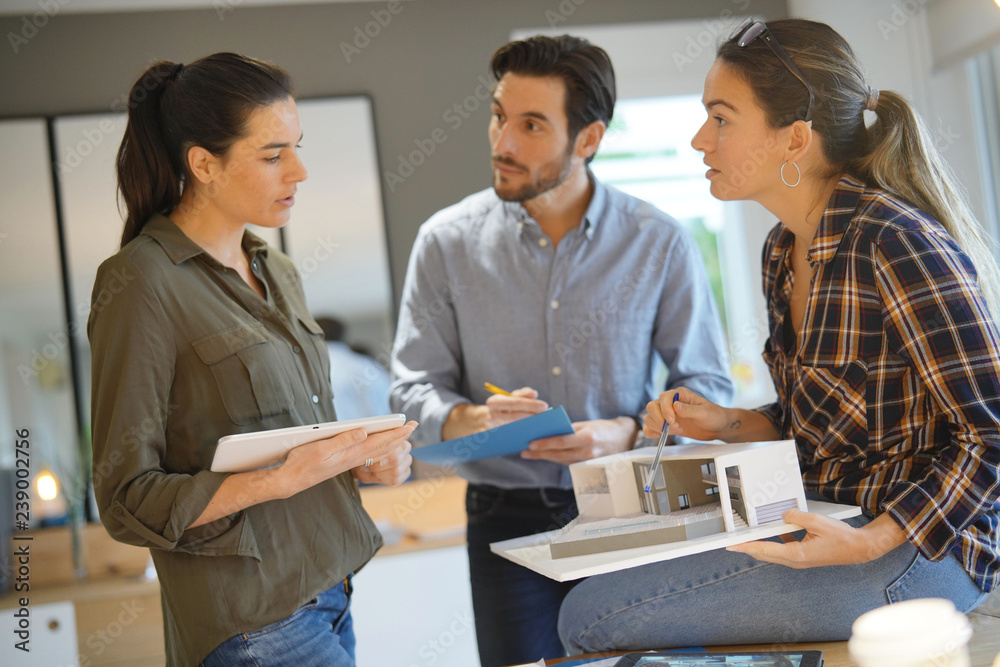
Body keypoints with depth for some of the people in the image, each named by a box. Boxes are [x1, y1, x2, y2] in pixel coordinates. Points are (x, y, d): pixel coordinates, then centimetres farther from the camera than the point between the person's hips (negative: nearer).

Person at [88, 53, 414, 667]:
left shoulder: (278, 275, 12)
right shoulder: (142, 285, -13)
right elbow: (129, 502, -12)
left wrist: (366, 458, 1)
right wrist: (285, 478, -23)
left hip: (328, 592, 8)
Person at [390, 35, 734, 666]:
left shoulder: (661, 244, -3)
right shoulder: (447, 242, -1)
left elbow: (709, 388, 1)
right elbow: (414, 390, 3)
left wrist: (626, 434, -17)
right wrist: (470, 418, -19)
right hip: (508, 517, 1)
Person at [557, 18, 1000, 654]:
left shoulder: (895, 246, -20)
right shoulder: (784, 250, 8)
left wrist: (871, 542, -26)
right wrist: (732, 425, 4)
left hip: (920, 549, -9)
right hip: (828, 523, 9)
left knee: (592, 618, -18)